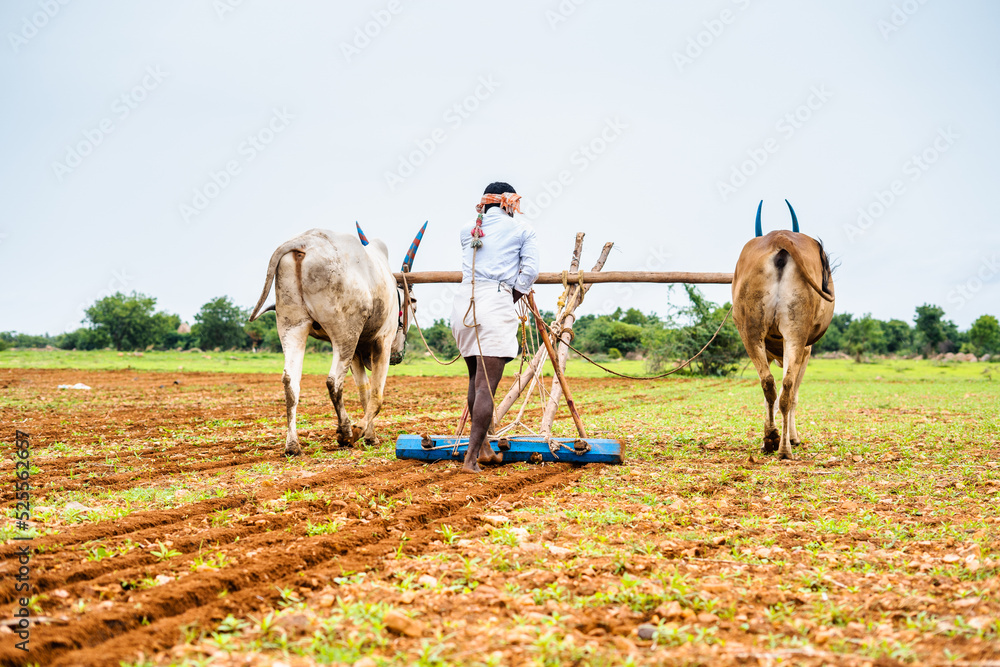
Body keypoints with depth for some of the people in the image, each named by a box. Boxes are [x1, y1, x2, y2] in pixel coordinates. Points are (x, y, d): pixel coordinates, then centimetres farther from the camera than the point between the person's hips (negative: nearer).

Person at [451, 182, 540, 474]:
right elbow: (530, 270, -1)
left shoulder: (467, 231, 20)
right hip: (496, 305, -5)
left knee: (476, 378, 20)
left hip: (464, 304, 5)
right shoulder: (522, 230, 9)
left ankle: (483, 448, 27)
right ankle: (471, 458, -14)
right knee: (486, 385, -7)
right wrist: (512, 299, 7)